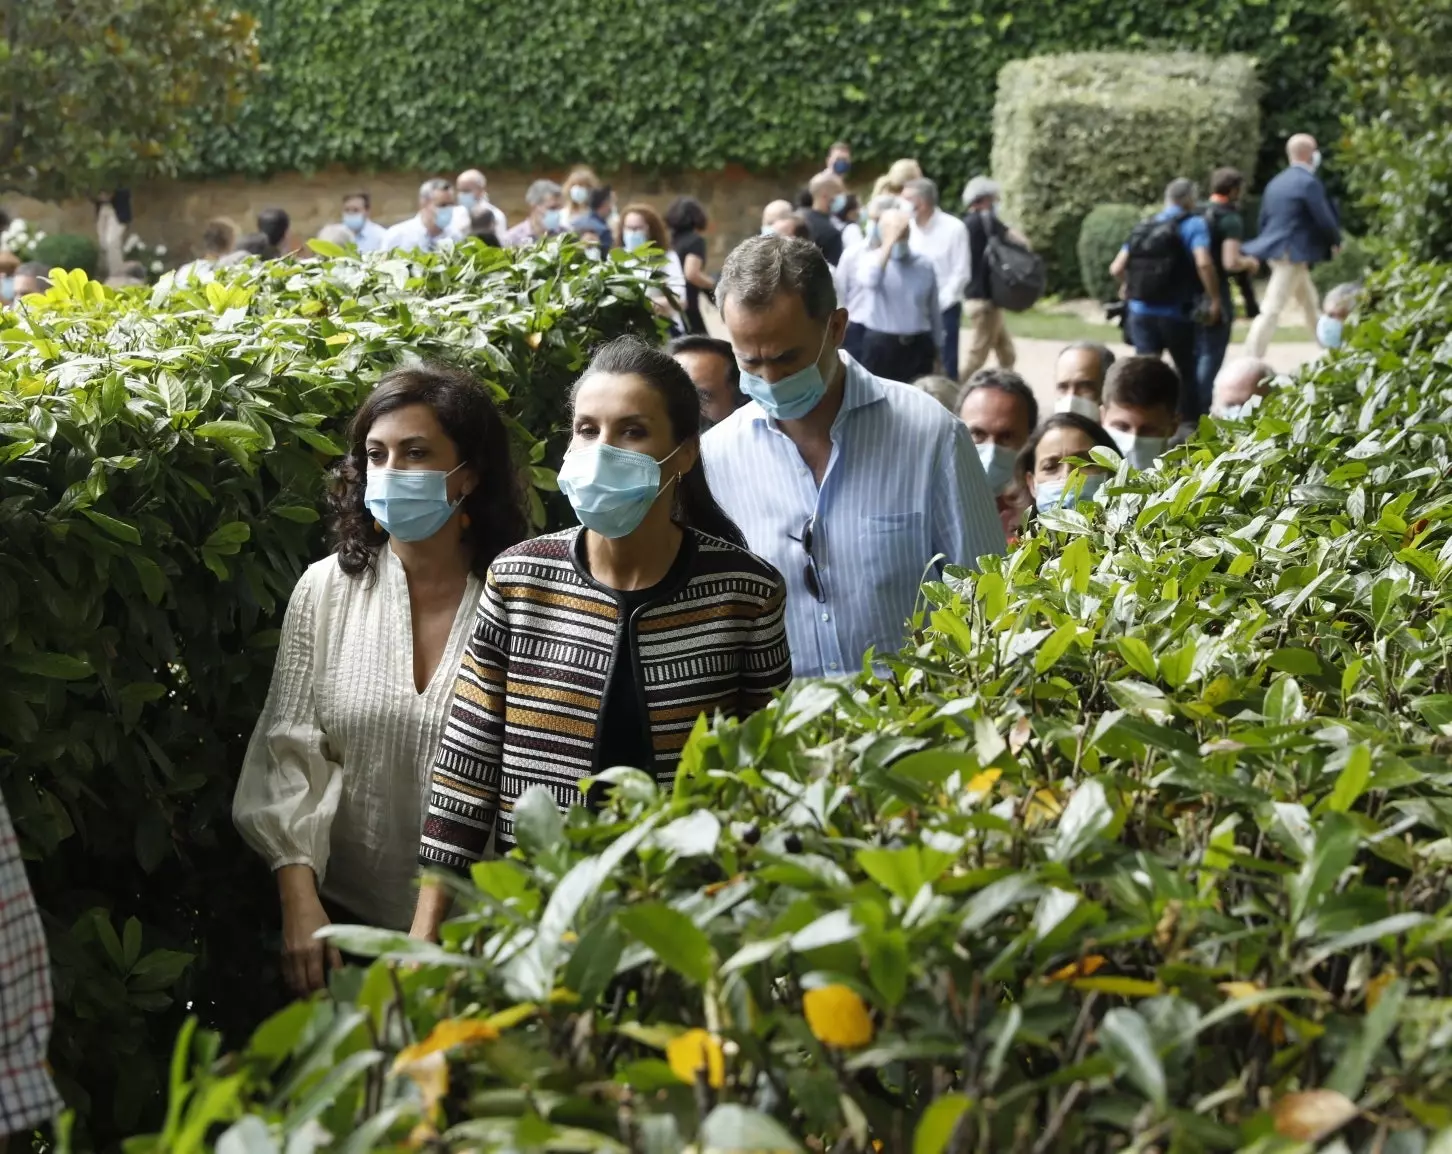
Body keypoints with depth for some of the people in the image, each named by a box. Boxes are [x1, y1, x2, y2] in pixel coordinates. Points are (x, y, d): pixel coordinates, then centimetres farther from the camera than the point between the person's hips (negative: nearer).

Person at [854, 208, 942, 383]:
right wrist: (890, 241, -26)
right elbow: (871, 280, -29)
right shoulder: (871, 260, -3)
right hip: (881, 346, -2)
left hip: (919, 346, 2)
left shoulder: (925, 265, 5)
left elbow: (933, 310, 11)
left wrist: (936, 348, 13)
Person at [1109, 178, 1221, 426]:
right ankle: (1190, 423, 21)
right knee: (1186, 371, 13)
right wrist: (1214, 299, -12)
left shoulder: (1143, 229, 12)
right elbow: (1203, 263, -19)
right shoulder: (1193, 224, -4)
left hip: (1141, 310, 4)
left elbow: (1117, 268, 8)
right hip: (1175, 313, -4)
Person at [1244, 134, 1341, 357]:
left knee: (1311, 304, 21)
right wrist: (1336, 241, 4)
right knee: (1272, 310, -11)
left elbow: (1263, 220, 15)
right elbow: (1324, 219, -14)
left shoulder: (1276, 182, 11)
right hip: (1294, 254, -9)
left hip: (1277, 251, 9)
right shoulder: (1309, 182, -14)